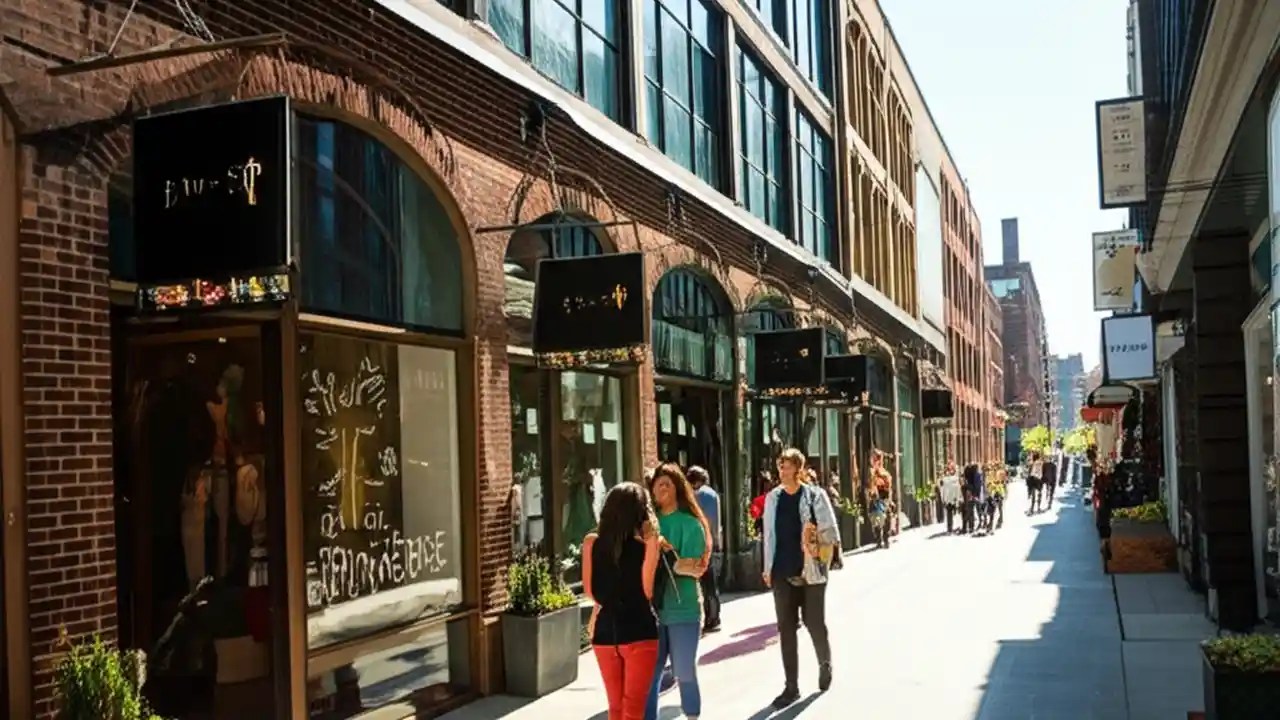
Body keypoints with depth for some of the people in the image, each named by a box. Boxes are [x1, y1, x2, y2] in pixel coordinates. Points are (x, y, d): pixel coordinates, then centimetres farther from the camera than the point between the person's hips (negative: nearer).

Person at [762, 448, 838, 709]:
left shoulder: (815, 495, -6)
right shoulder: (772, 498, 5)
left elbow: (831, 531, -4)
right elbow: (769, 534, 9)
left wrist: (817, 550, -14)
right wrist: (768, 567, 7)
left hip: (810, 571, -3)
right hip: (782, 573, 3)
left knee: (814, 623, 7)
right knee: (786, 628, 4)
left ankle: (825, 665, 36)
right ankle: (791, 686, 11)